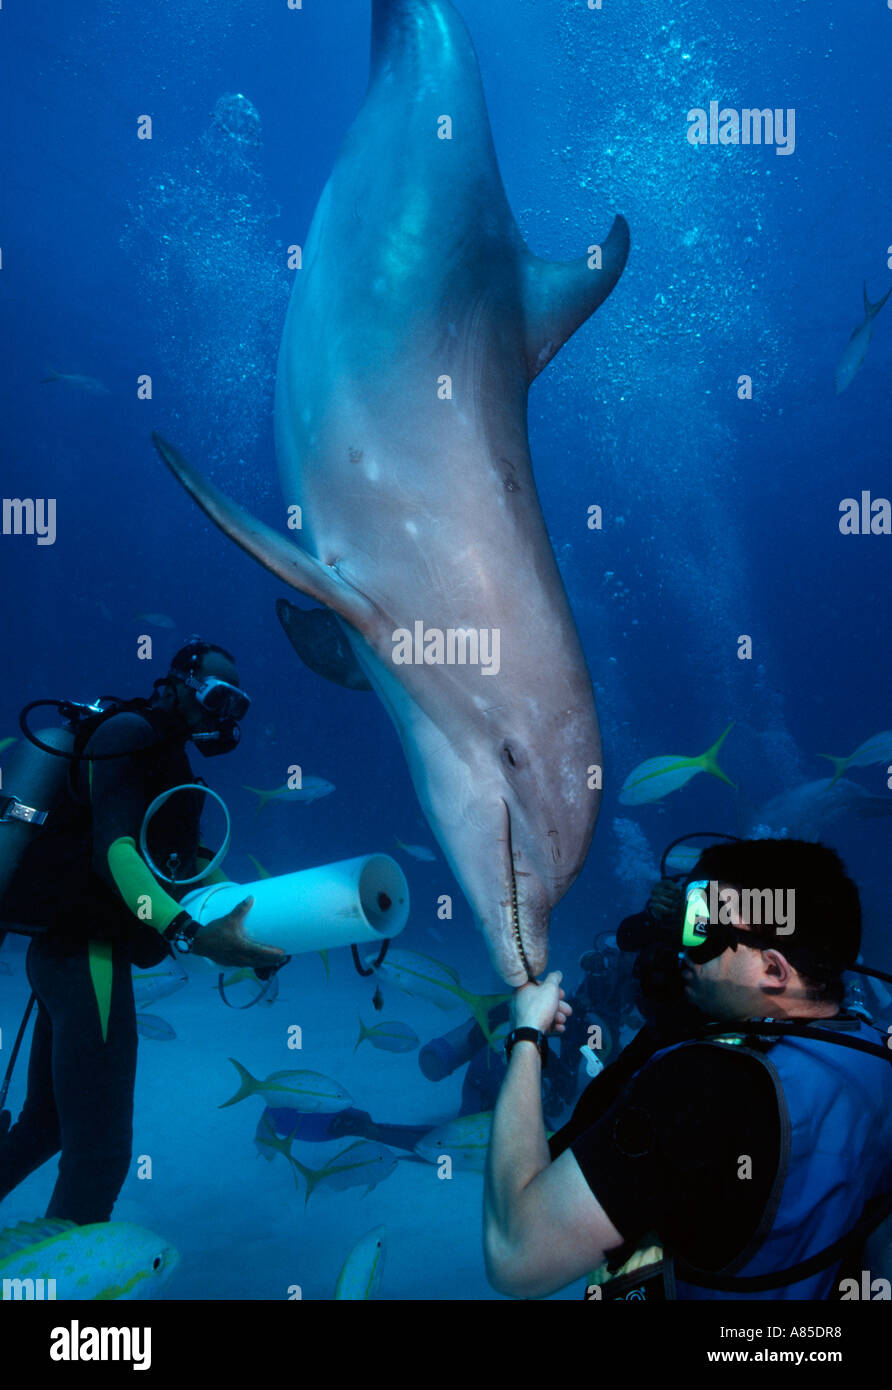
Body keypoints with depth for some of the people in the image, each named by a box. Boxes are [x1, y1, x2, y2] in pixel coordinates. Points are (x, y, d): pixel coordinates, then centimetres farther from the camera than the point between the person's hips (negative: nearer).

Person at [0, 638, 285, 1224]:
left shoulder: (167, 759, 19)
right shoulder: (129, 734, -11)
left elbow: (191, 861, 22)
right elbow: (114, 850, -25)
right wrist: (193, 935, -36)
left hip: (64, 954, 10)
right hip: (87, 956, -10)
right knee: (98, 1153, -4)